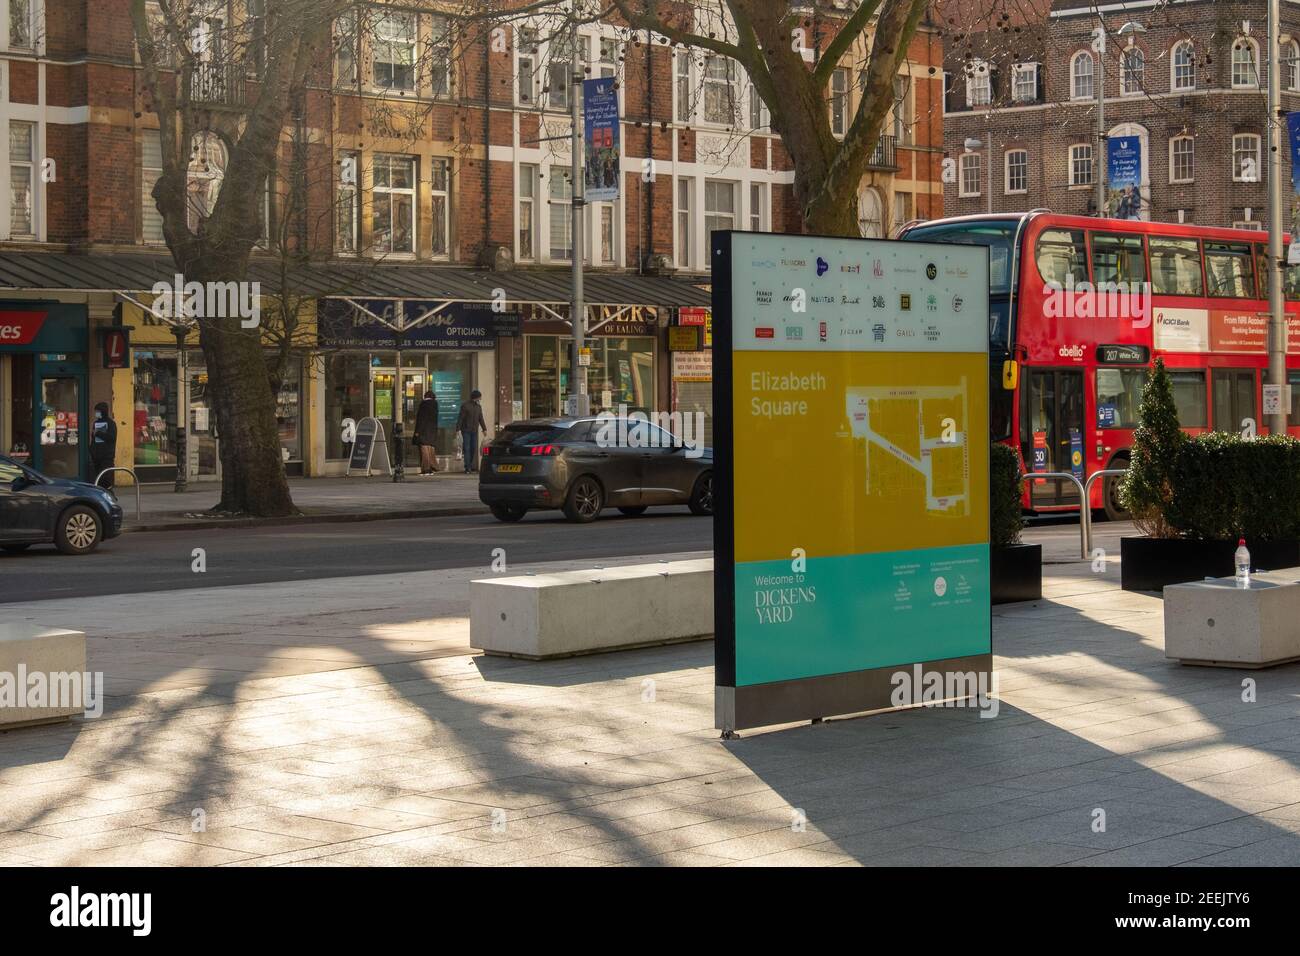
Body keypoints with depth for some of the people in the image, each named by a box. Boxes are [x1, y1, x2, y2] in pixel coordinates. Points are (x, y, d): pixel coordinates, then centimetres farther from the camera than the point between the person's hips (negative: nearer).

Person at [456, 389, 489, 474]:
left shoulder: (478, 407, 12)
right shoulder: (465, 406, -7)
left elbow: (481, 419, 18)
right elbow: (460, 418, -9)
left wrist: (484, 429, 12)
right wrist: (458, 429, -14)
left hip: (474, 431, 6)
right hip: (466, 431, -6)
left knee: (473, 449, 3)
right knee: (467, 449, -9)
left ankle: (470, 466, 10)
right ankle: (468, 468, -12)